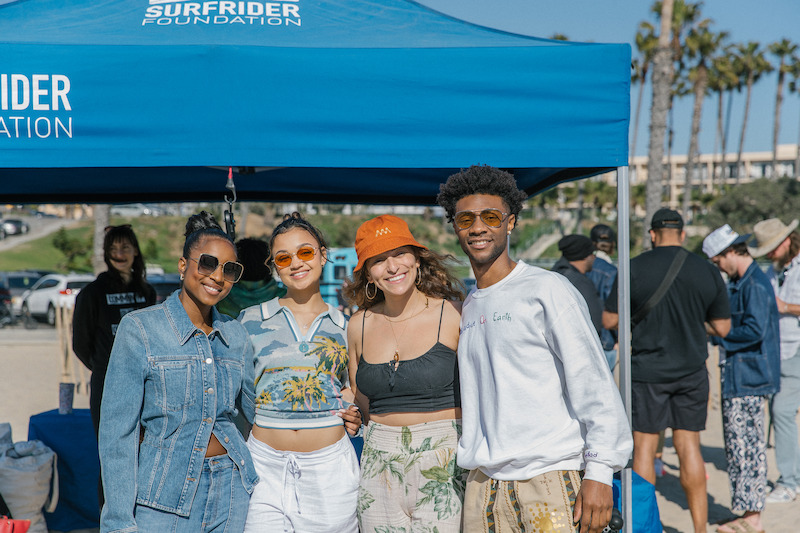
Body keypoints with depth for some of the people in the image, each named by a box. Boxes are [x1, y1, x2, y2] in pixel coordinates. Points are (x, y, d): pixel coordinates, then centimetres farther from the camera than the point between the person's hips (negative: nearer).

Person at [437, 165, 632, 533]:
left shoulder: (547, 290, -5)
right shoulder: (467, 306, 15)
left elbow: (593, 383, -9)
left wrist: (599, 471, -14)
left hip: (551, 475, -5)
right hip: (484, 482, 6)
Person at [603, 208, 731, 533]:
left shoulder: (634, 269, -8)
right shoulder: (708, 272, -1)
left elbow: (609, 321, -5)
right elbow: (722, 328, 4)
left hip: (647, 369, -2)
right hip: (692, 371, 3)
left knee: (644, 446, 5)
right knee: (689, 446, 10)